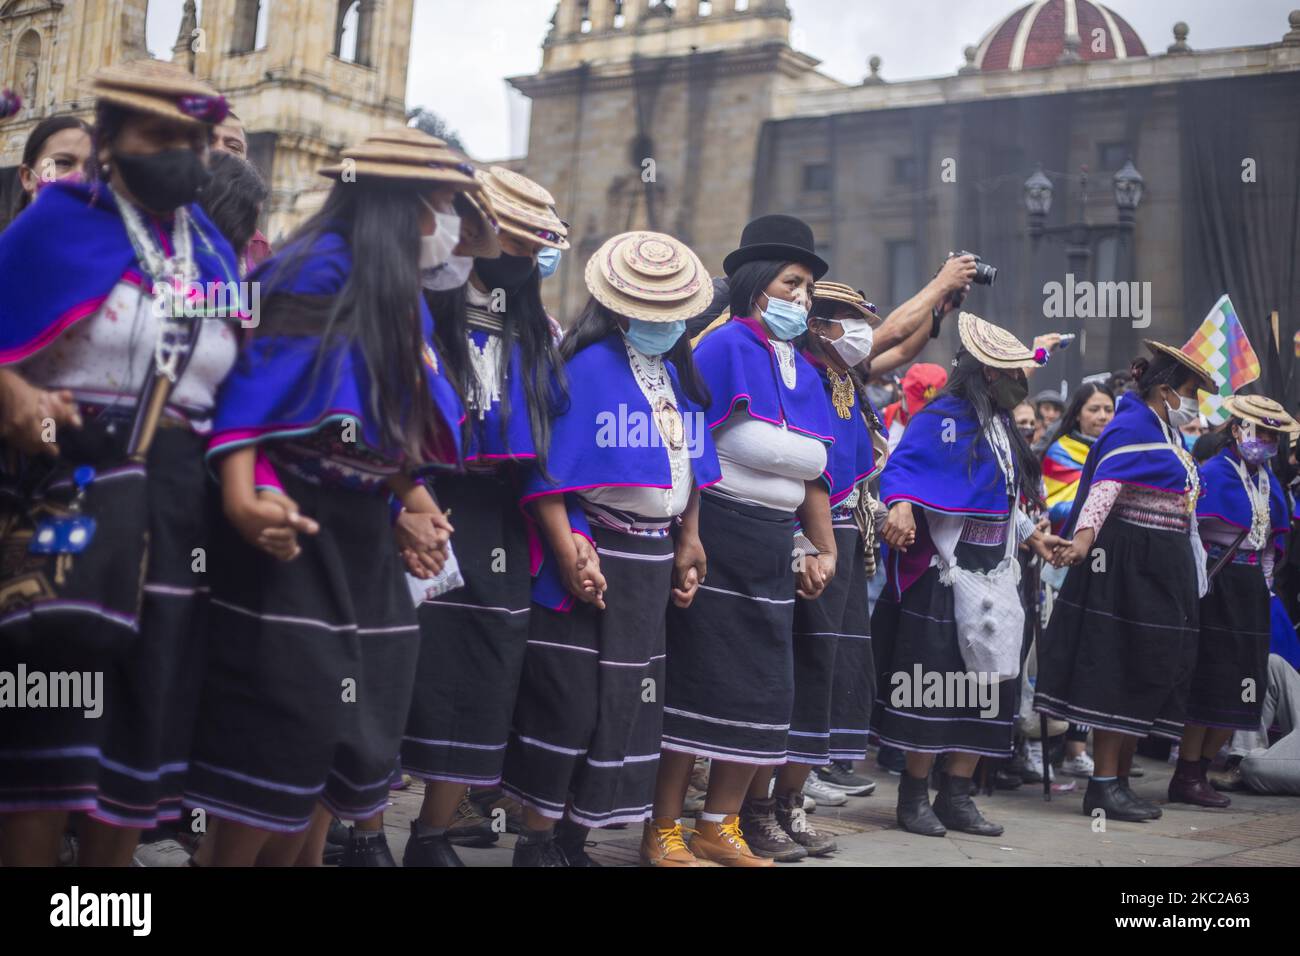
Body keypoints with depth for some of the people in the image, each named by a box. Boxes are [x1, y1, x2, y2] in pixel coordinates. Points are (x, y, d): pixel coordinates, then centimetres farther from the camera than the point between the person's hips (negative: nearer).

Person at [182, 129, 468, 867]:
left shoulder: (400, 293, 14)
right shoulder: (321, 268, -13)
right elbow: (255, 384, -21)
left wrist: (412, 505, 10)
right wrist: (244, 495, -33)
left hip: (363, 530, 9)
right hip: (299, 525, -9)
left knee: (349, 712, 12)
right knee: (282, 708, -6)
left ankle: (303, 853, 25)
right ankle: (234, 854, 10)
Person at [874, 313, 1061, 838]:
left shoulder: (1001, 426, 16)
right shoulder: (942, 417, -10)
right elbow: (901, 469, -20)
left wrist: (1029, 533, 27)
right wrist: (901, 507, -38)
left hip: (992, 577, 8)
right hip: (942, 576, -8)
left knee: (986, 690, 8)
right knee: (933, 690, -5)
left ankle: (956, 797, 17)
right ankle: (914, 797, 7)